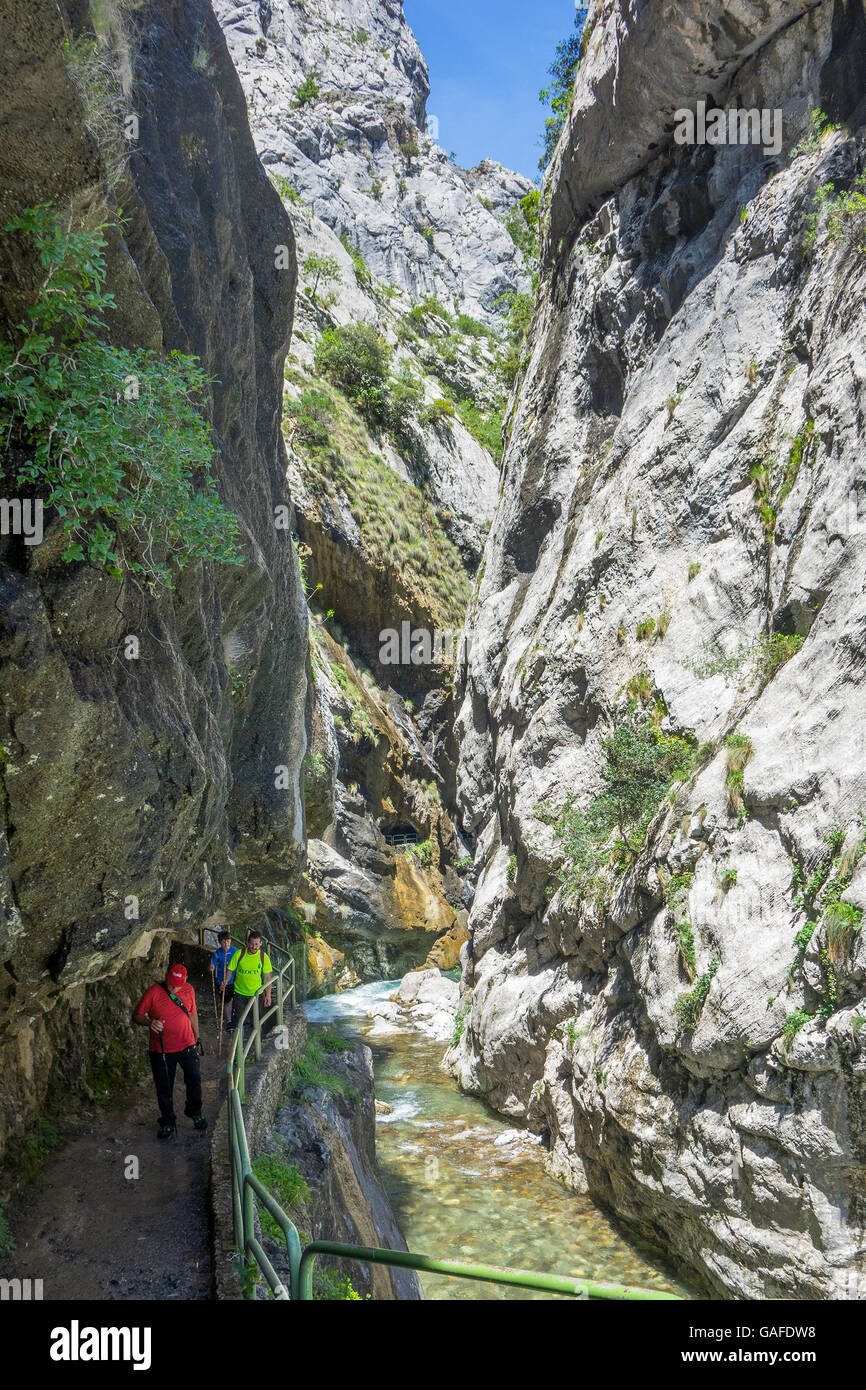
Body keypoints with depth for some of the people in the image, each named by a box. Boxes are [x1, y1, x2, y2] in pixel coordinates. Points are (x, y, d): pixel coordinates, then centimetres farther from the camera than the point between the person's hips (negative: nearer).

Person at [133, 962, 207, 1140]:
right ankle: (167, 1122, 27)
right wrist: (149, 1022, -30)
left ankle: (194, 1111, 35)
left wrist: (196, 1037, 17)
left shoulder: (189, 990, -2)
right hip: (161, 1050, -3)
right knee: (164, 1088, 7)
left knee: (194, 1080, 8)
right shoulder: (153, 992, -15)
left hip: (187, 1045, 3)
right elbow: (136, 1015, -10)